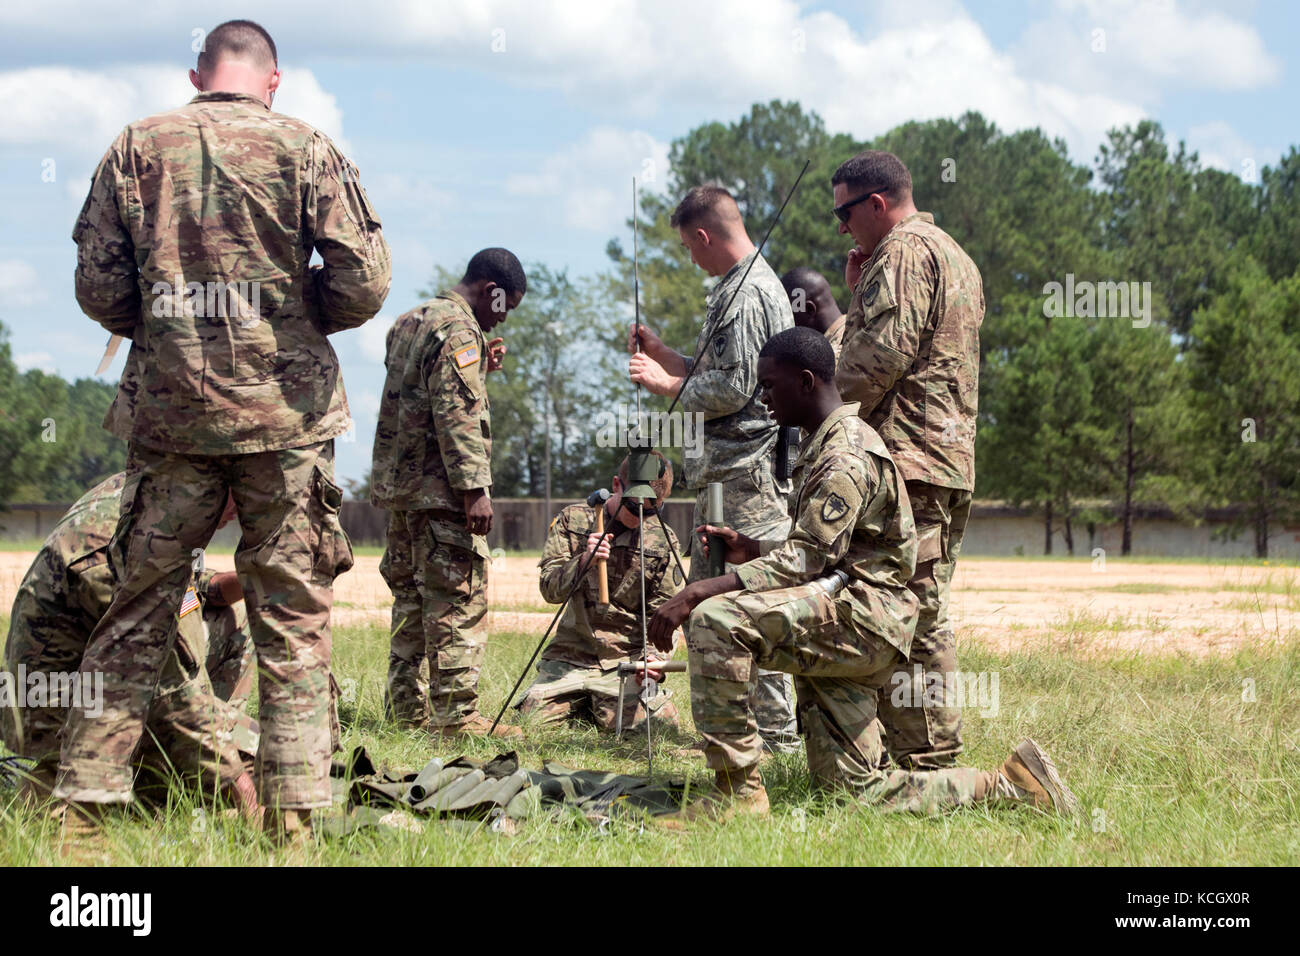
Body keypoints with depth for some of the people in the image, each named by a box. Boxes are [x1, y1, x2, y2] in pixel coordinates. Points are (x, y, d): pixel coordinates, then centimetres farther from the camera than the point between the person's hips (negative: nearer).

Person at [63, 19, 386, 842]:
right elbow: (365, 282, -6)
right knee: (293, 620, 4)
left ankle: (83, 798, 9)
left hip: (168, 412, 2)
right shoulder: (306, 149, -2)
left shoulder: (137, 148, 3)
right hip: (285, 413, -2)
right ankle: (297, 813, 2)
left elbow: (97, 288, 3)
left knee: (138, 614, 9)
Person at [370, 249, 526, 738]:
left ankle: (405, 706, 16)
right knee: (458, 600, -7)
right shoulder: (458, 329, -12)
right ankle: (456, 713, -8)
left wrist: (479, 368, 18)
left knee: (410, 596, 14)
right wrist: (474, 488, -22)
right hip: (440, 488, -9)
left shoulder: (409, 322, 18)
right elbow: (457, 416, -20)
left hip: (398, 483, 10)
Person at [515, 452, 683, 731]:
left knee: (660, 723, -24)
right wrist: (583, 562, -22)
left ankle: (600, 709, 11)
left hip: (627, 660, -1)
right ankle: (580, 708, 18)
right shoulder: (573, 520, 2)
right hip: (571, 654, 1)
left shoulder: (663, 540, 2)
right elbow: (550, 589, -2)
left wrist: (652, 656, -19)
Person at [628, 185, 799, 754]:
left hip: (745, 471, -11)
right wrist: (665, 357, 24)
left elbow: (734, 388, -20)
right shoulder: (742, 285, 20)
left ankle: (779, 737, -7)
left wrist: (669, 384, -7)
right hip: (725, 471, 11)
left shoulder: (747, 292, -14)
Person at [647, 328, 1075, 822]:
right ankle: (1008, 784, 13)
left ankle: (739, 791, -22)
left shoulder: (846, 457, -13)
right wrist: (750, 550, 10)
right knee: (857, 789, 6)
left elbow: (803, 559, -22)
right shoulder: (824, 446, 21)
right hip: (844, 632, 11)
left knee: (715, 620, -27)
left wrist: (698, 592, -27)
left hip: (861, 616, -11)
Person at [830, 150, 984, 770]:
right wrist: (861, 296, 18)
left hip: (905, 458, -11)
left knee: (909, 616, -9)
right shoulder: (955, 256, 24)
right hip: (950, 459, 11)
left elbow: (882, 354, -19)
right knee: (925, 615, 13)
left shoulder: (904, 253, -9)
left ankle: (924, 760, -10)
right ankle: (933, 758, 18)